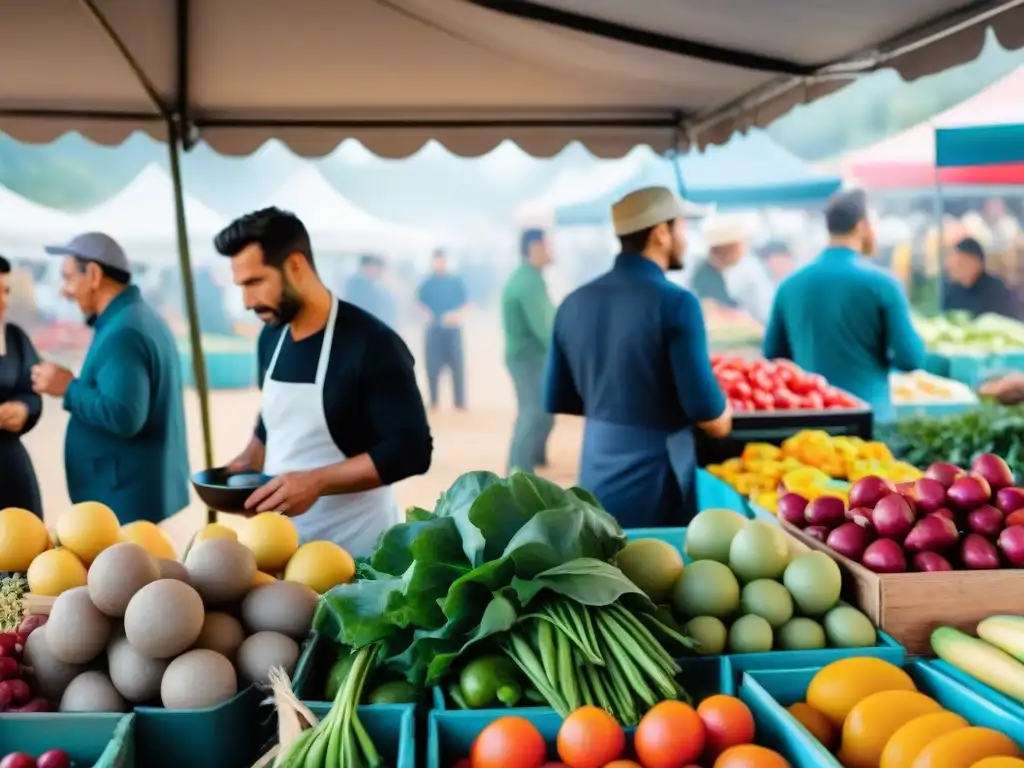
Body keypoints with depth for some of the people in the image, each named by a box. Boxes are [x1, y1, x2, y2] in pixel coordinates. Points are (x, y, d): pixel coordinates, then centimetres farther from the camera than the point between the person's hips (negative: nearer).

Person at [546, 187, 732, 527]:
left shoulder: (574, 303, 3)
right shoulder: (675, 303, -16)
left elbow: (558, 401, 11)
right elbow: (712, 417, -16)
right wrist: (722, 414, 6)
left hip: (596, 485, 6)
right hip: (655, 485, -6)